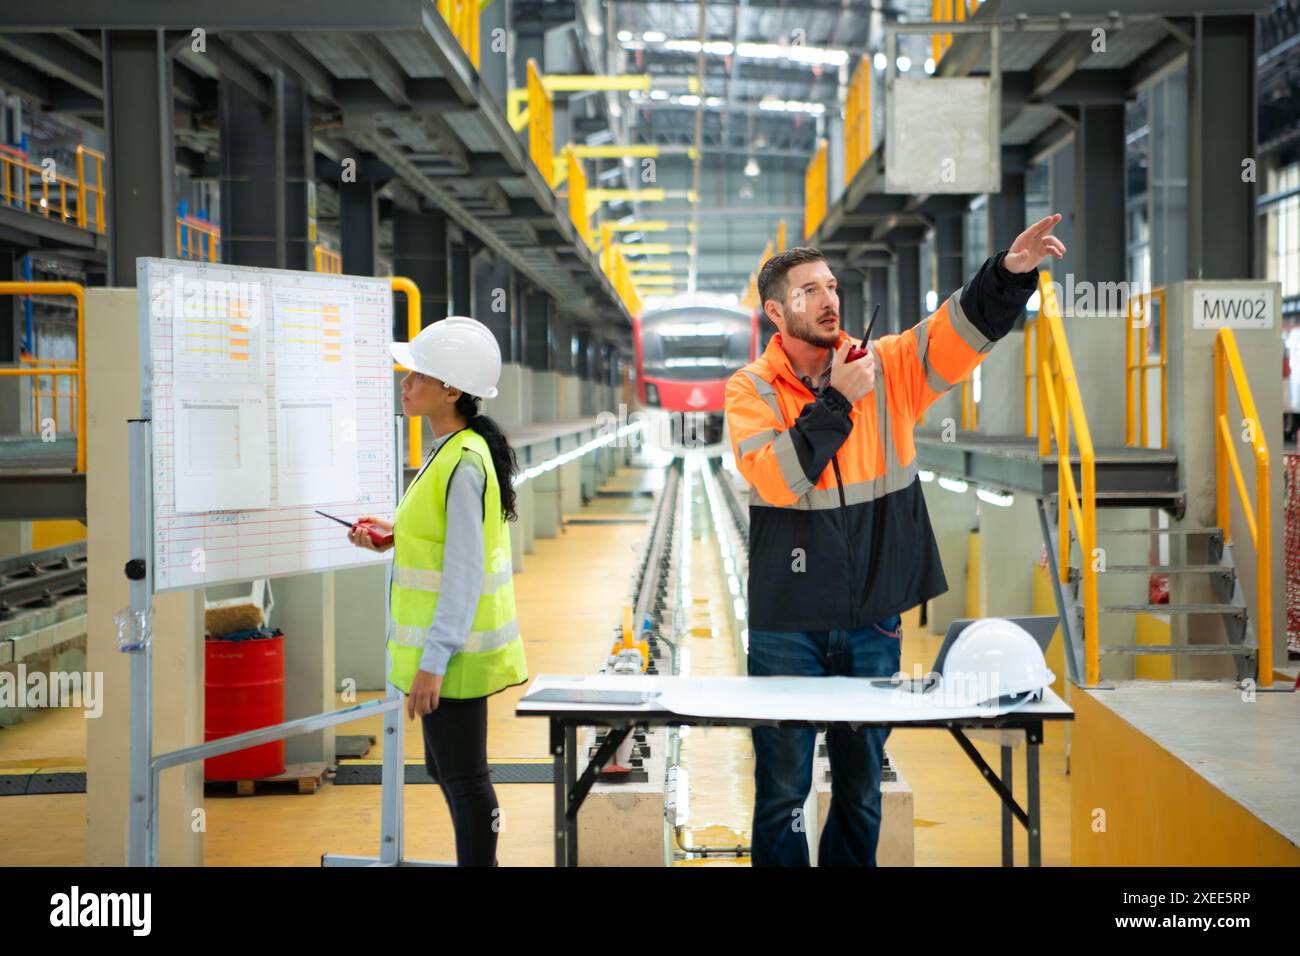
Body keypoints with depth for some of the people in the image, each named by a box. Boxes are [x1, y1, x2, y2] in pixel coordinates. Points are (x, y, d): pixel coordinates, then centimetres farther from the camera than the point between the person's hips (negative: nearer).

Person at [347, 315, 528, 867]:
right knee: (445, 770, 19)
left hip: (453, 651, -10)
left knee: (463, 779, 0)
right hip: (446, 644, 10)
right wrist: (393, 538, 6)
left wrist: (433, 662, -23)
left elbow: (463, 572, -22)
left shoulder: (463, 464, -20)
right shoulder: (451, 452, 10)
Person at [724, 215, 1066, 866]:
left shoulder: (889, 367, 3)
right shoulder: (750, 390, -3)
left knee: (861, 783, 14)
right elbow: (776, 478, -19)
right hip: (787, 624, -2)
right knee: (784, 786, 5)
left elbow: (961, 331, -11)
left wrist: (1011, 271, -28)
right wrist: (837, 401, -19)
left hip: (873, 618, 3)